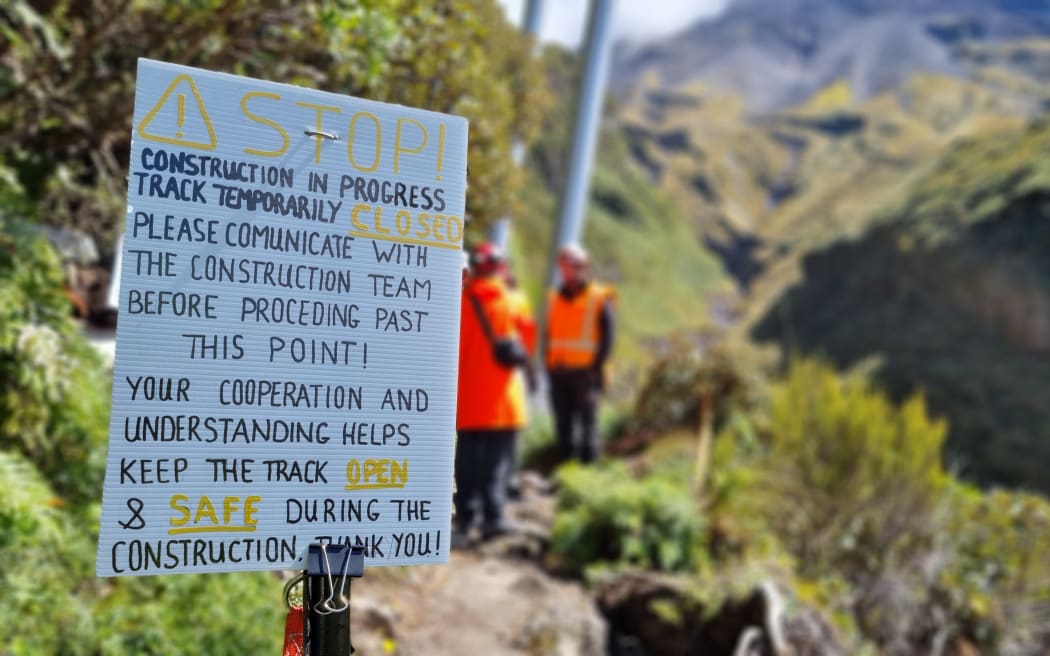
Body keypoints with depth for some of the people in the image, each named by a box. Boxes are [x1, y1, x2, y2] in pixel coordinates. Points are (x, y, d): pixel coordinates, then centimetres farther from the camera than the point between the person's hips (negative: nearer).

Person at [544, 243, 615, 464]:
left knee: (588, 419, -5)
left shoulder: (599, 299, -1)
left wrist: (596, 366, -12)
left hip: (585, 372, -5)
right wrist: (549, 363, 6)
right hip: (558, 371, 5)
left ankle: (588, 458, 1)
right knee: (562, 420, 9)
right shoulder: (554, 298, 13)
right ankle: (565, 458, 18)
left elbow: (607, 337, -4)